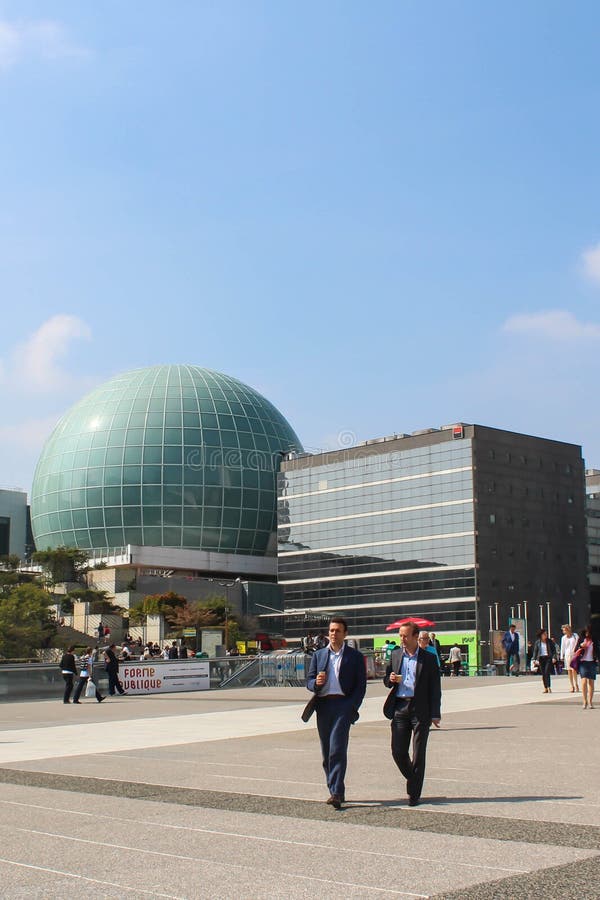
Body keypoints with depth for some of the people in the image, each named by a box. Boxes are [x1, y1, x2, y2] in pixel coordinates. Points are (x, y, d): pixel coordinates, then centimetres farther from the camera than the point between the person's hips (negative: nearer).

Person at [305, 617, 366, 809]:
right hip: (323, 705, 4)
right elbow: (309, 682, 13)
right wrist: (316, 683, -11)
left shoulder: (355, 656, 6)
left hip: (343, 705, -4)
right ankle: (334, 791, 17)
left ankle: (337, 793, -15)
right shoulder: (318, 655, 15)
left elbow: (361, 686, 3)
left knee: (337, 749, -14)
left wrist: (352, 707, -10)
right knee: (326, 752, 7)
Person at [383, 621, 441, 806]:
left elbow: (435, 688, 0)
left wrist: (435, 714, -5)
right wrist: (390, 680, -7)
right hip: (399, 707, 3)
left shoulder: (428, 658, -1)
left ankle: (414, 793, 9)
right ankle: (413, 780, 26)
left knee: (418, 753, 0)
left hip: (420, 709, -3)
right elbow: (387, 681, 18)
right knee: (398, 751, 1)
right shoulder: (396, 655, 10)